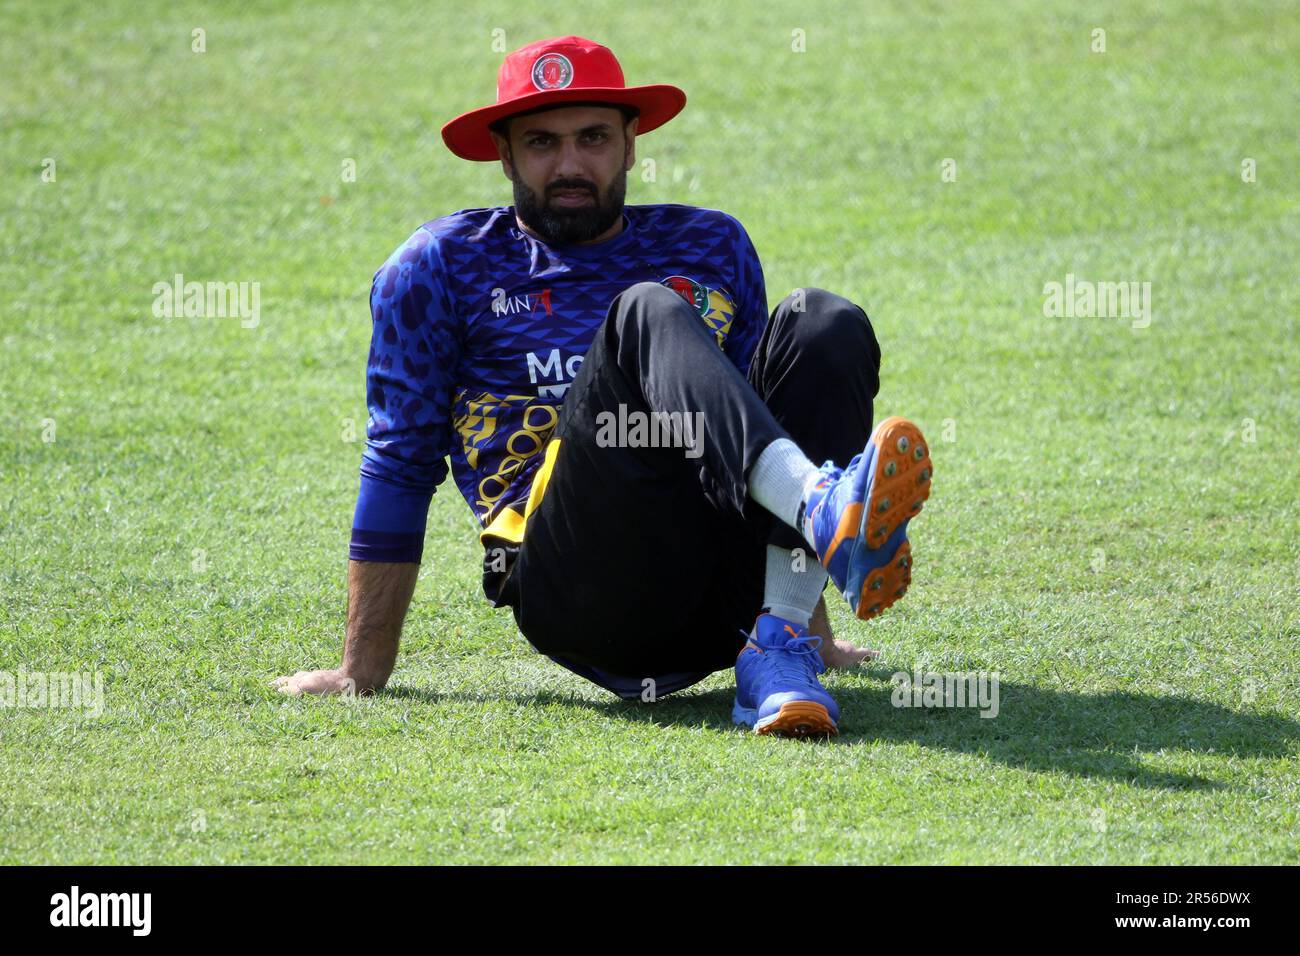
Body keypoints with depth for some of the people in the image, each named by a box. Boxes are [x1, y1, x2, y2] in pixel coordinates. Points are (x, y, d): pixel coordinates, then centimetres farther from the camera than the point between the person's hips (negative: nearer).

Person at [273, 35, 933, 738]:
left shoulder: (712, 248, 24)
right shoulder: (442, 267, 15)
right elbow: (399, 467, 14)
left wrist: (810, 628, 28)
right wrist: (364, 672, 10)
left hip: (729, 595, 4)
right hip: (576, 594, -3)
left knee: (822, 324, -17)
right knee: (646, 313, -24)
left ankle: (780, 649, -30)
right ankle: (825, 510, -53)